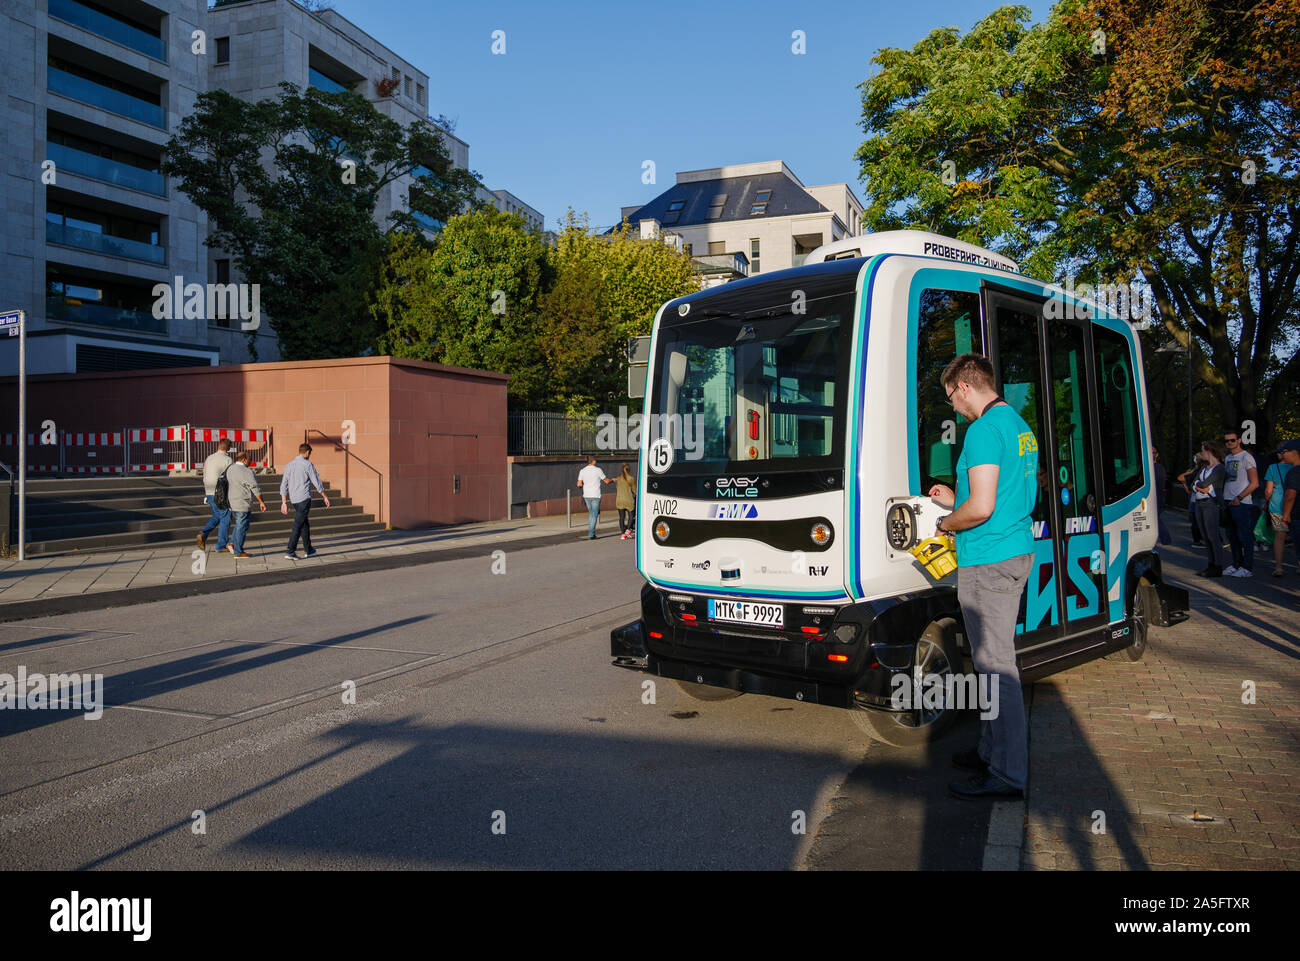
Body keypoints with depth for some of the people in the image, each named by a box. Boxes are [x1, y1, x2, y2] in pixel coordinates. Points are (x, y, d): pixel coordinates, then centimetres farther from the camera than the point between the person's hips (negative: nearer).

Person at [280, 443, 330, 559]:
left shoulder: (289, 465, 10)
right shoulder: (308, 464, -8)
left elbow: (283, 485, 10)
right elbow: (316, 482, -5)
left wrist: (284, 503, 12)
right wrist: (325, 497, 4)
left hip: (294, 500, 7)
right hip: (304, 498, -7)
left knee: (305, 524, 17)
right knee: (298, 526, -6)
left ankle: (309, 550, 22)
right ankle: (290, 552, -9)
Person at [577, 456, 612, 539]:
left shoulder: (582, 471, 3)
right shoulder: (598, 470, -8)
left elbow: (579, 484, 3)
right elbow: (606, 481, 1)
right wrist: (612, 480, 21)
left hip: (586, 495, 4)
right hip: (595, 495, -4)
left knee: (590, 513, 20)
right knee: (594, 515, 2)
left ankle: (591, 532, 18)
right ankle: (590, 535, -1)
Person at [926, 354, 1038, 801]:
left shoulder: (984, 430, -17)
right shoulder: (1021, 425, 15)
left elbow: (981, 507, -24)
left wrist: (946, 524, -5)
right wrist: (955, 500, 23)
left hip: (987, 562, -10)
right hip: (1018, 551, 10)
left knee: (994, 663, -4)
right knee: (997, 656, 18)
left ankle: (1008, 773, 3)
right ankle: (992, 749, 29)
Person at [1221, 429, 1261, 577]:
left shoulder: (1246, 457, -7)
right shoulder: (1227, 458, 17)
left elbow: (1254, 484, -11)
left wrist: (1239, 498, -15)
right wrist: (1223, 498, 10)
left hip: (1242, 504, -8)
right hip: (1228, 502, 8)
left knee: (1245, 537, -4)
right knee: (1232, 536, 13)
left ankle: (1248, 568, 1)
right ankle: (1237, 565, 22)